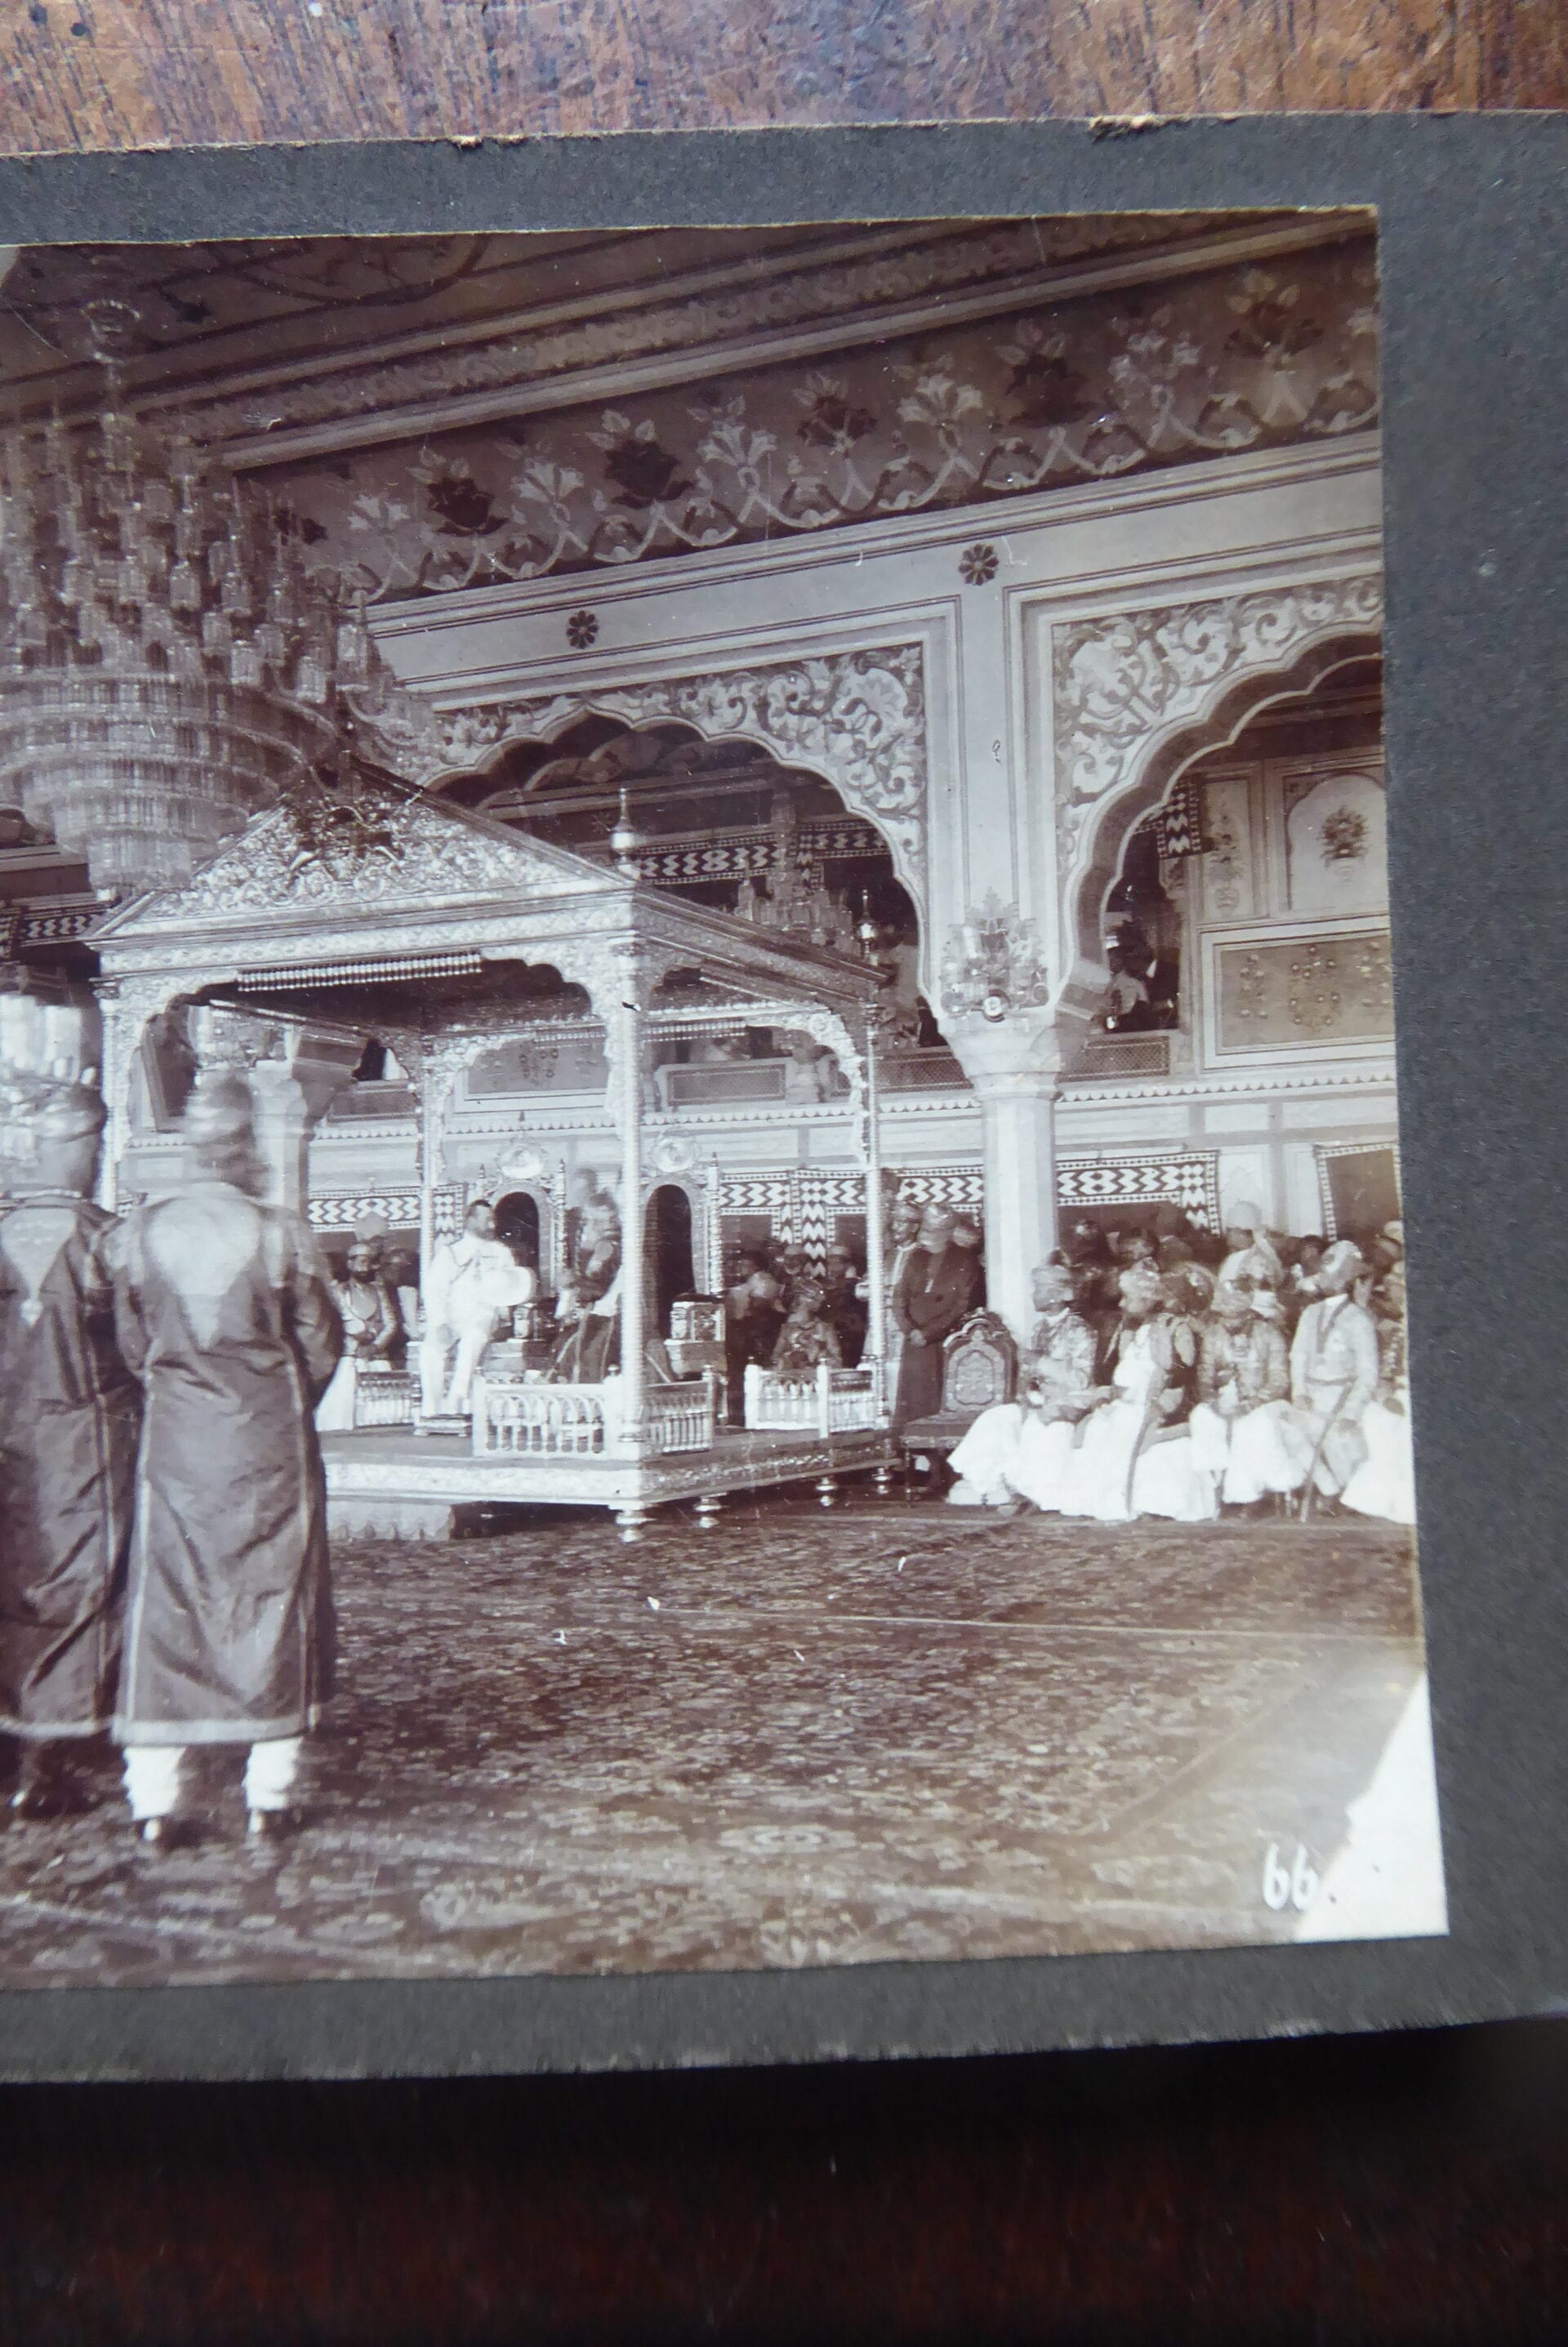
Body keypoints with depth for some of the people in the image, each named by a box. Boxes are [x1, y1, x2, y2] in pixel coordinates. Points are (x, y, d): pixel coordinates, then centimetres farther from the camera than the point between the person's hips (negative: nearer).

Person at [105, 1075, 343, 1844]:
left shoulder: (138, 1232, -4)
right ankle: (270, 1792, 13)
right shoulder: (280, 1232, -11)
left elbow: (131, 1342, 6)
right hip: (269, 1439, -2)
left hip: (173, 1436, 2)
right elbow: (321, 1341, -2)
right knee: (272, 1597, 8)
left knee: (163, 1604, 8)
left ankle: (153, 1797, 11)